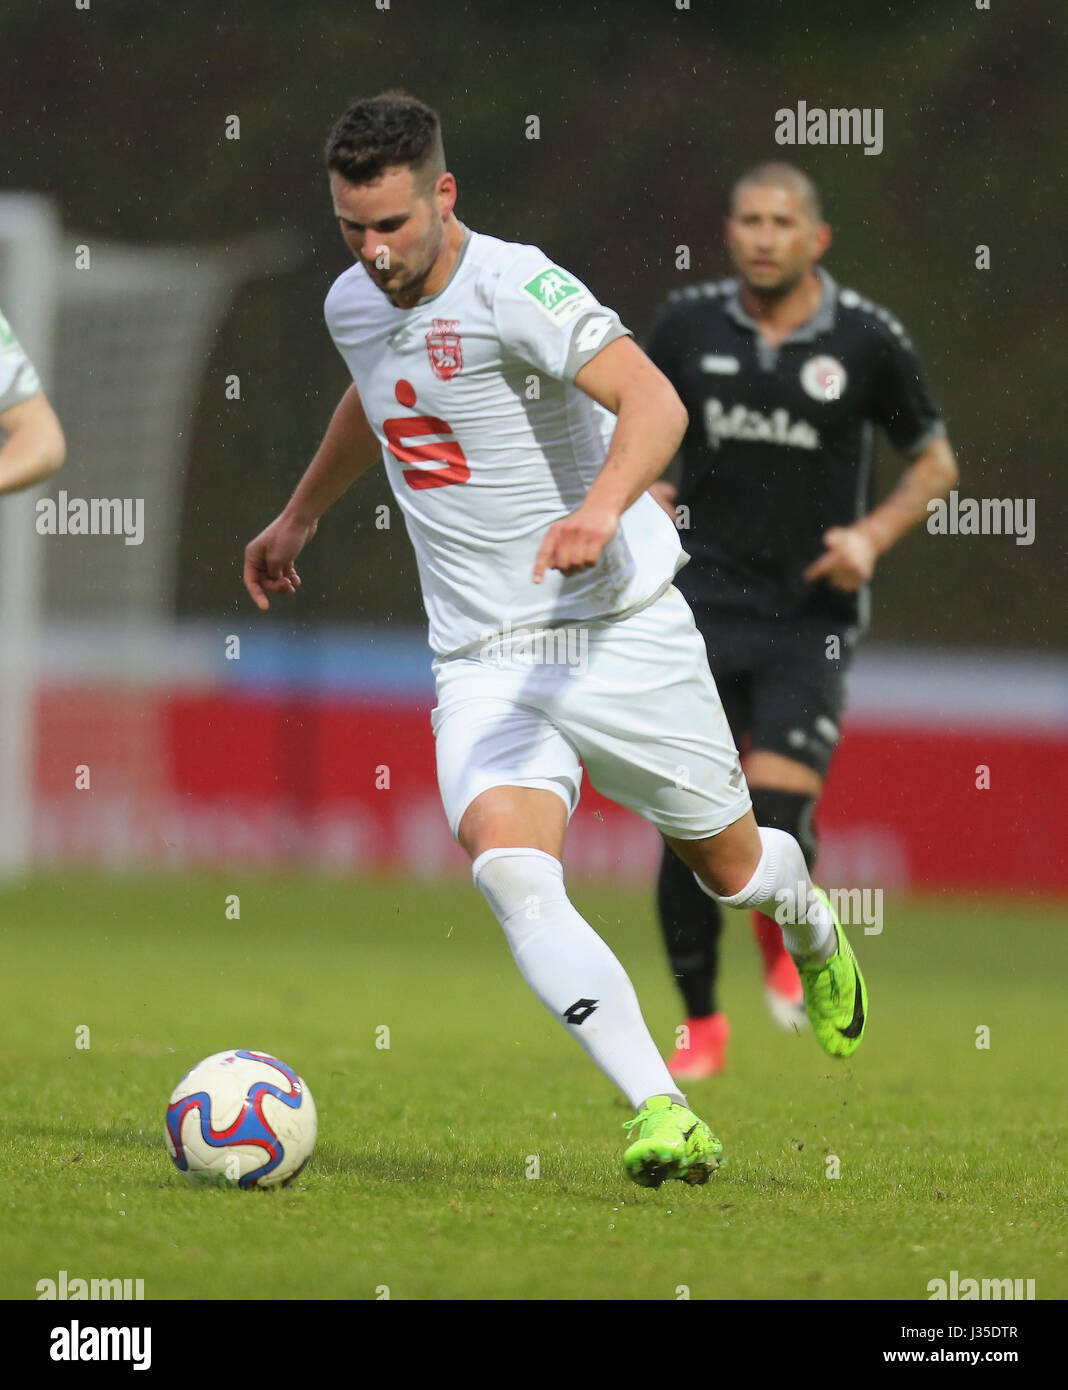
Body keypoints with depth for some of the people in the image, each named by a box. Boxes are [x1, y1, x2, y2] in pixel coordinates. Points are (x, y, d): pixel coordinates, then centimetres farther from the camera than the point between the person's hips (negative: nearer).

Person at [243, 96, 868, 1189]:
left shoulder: (512, 285, -17)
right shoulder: (352, 305, 6)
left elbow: (654, 401, -32)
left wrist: (602, 505, -51)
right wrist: (300, 514, 43)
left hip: (622, 635, -4)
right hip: (484, 664, 4)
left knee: (727, 865, 12)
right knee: (509, 869, -24)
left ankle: (814, 936, 51)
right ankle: (663, 1118, -30)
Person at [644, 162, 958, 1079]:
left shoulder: (867, 340, -2)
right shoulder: (687, 325, 2)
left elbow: (935, 461, 10)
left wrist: (874, 534, -6)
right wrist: (640, 488, -3)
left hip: (812, 617, -2)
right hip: (706, 600, 2)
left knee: (775, 822, -15)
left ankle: (784, 936, 21)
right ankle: (701, 1025, 12)